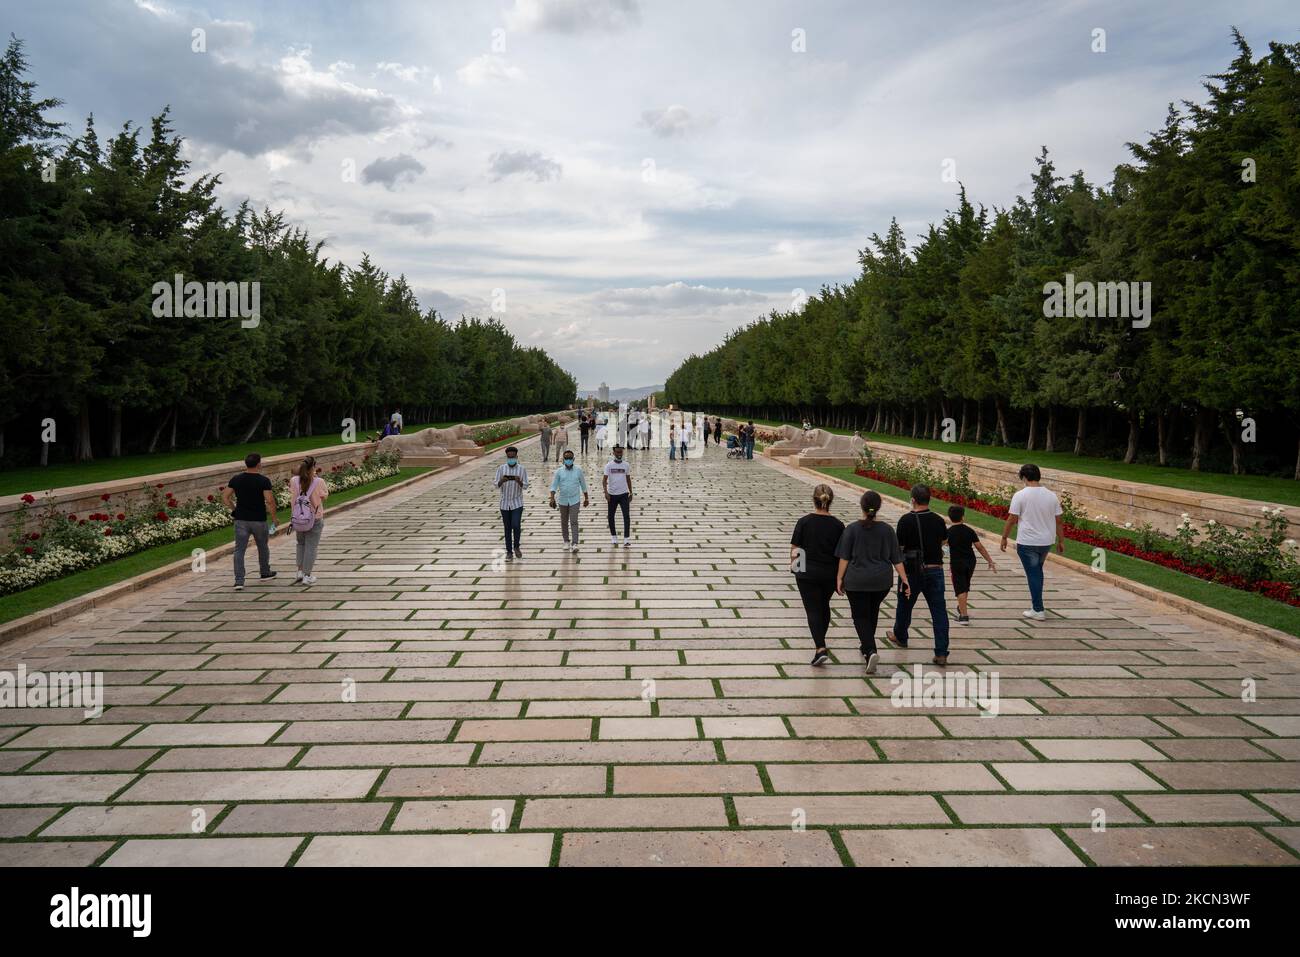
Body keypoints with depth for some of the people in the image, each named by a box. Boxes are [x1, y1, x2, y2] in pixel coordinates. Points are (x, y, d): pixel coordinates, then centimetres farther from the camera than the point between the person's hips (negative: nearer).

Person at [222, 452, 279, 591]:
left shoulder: (236, 479, 1)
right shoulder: (264, 480, -11)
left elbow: (224, 497, 1)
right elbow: (270, 501, -17)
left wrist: (233, 509, 13)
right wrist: (274, 518, -5)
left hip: (241, 519, 2)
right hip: (259, 520, -2)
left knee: (239, 550, 2)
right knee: (263, 547, 19)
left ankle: (239, 581, -5)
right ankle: (265, 573, 36)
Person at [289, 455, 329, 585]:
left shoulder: (294, 481, -9)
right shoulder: (319, 482, -18)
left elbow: (292, 494, 8)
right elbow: (325, 495, 0)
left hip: (298, 518, 3)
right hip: (315, 519, -3)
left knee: (301, 544, 23)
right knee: (311, 546, 6)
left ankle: (300, 571, 21)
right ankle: (307, 575, 10)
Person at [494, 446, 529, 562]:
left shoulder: (522, 469, -3)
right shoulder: (501, 468, -1)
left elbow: (525, 486, -5)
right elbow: (496, 484, -4)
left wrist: (519, 481, -27)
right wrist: (502, 481, -26)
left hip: (517, 503, -2)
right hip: (505, 503, 2)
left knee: (516, 525, -15)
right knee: (507, 529, 7)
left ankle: (516, 547, 9)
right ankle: (509, 552, 17)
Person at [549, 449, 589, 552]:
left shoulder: (578, 471, 0)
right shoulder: (559, 471, -1)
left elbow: (583, 485, 9)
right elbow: (554, 485, -4)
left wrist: (586, 498, 13)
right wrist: (552, 498, -16)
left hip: (575, 501, -2)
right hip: (563, 501, 2)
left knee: (574, 522, -10)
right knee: (564, 522, 12)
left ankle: (574, 544, -14)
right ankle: (566, 541, 28)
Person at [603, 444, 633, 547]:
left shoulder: (625, 465, 4)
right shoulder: (609, 465, -4)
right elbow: (604, 480, -8)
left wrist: (631, 493, 14)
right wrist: (606, 492, -22)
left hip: (624, 494, 1)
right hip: (612, 495, -1)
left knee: (627, 516, -10)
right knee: (611, 516, 10)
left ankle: (627, 538, -11)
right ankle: (613, 536, 26)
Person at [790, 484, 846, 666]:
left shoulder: (804, 522, -10)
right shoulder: (838, 525, -5)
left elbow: (794, 548, -5)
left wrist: (793, 565, 14)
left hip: (807, 574, -3)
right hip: (830, 574, 3)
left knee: (813, 610, -1)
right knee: (824, 606, 23)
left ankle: (820, 649, -15)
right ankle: (820, 641, 36)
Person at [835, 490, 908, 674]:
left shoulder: (852, 529, -9)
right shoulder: (886, 529, -2)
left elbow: (844, 557, -7)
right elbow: (896, 558, 0)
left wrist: (839, 578, 0)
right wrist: (904, 579, 4)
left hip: (857, 580, -3)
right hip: (882, 580, 3)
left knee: (860, 616, 3)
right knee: (872, 611, 24)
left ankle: (870, 651, -16)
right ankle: (866, 644, 39)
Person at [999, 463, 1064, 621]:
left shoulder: (1020, 495, -12)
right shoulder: (1051, 495, 1)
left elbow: (1011, 520, -11)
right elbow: (1058, 521, 5)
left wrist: (1004, 538, 1)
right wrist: (1061, 541, 15)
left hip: (1027, 543, -5)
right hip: (1047, 542, 5)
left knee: (1033, 574, 2)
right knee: (1038, 571, 24)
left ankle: (1038, 610, 3)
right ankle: (1035, 602, 31)